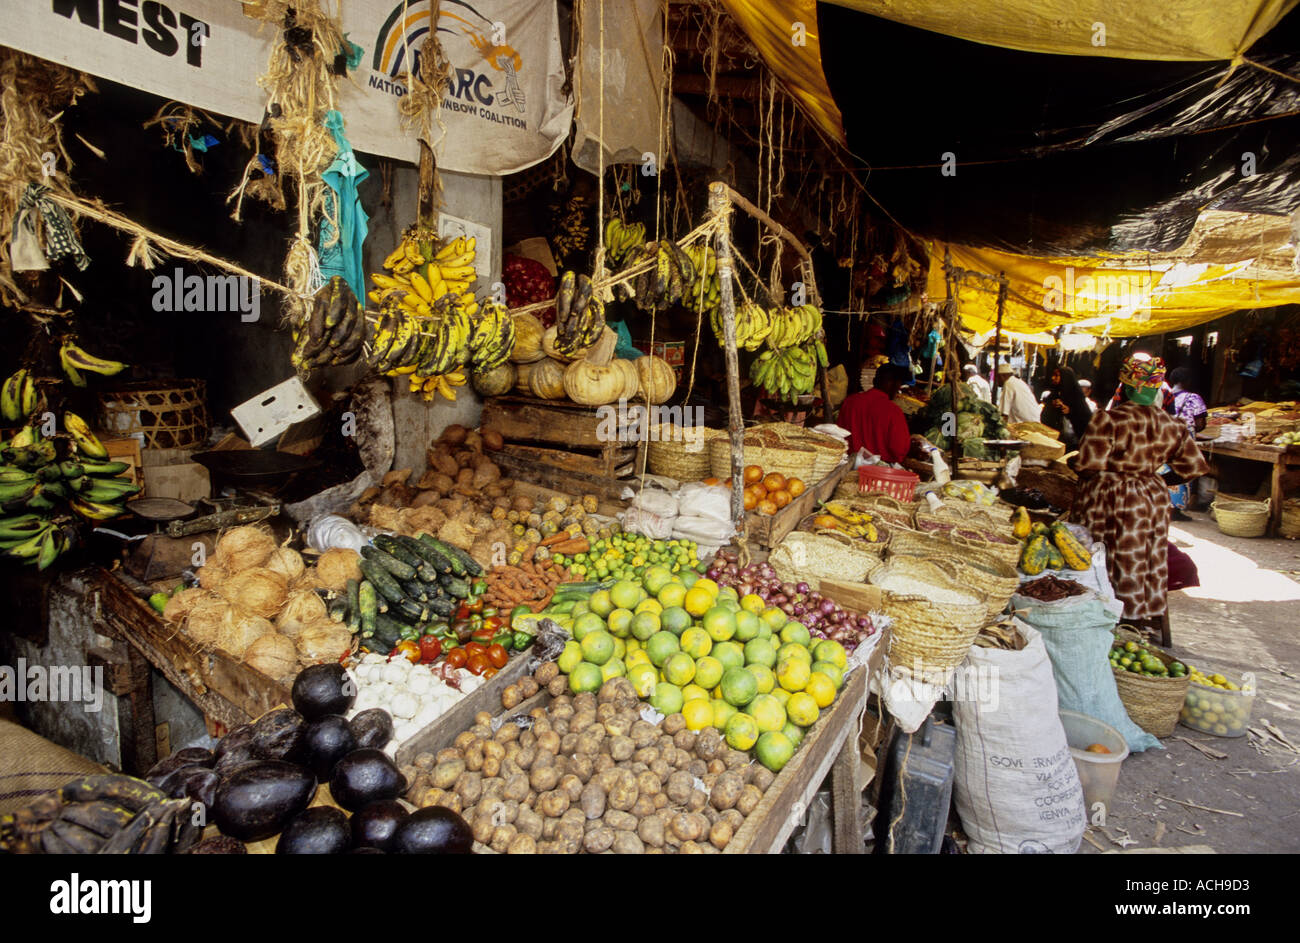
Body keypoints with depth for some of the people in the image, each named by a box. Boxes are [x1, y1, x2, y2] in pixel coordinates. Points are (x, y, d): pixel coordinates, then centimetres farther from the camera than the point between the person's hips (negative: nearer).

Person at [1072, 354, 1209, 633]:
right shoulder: (1171, 424, 1)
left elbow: (1088, 467, -20)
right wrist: (1158, 481, 18)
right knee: (1153, 560, 16)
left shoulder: (1109, 419, -18)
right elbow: (1192, 465, 6)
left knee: (1122, 561, 4)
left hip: (1111, 499, -5)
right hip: (1155, 499, 6)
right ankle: (1150, 618, 29)